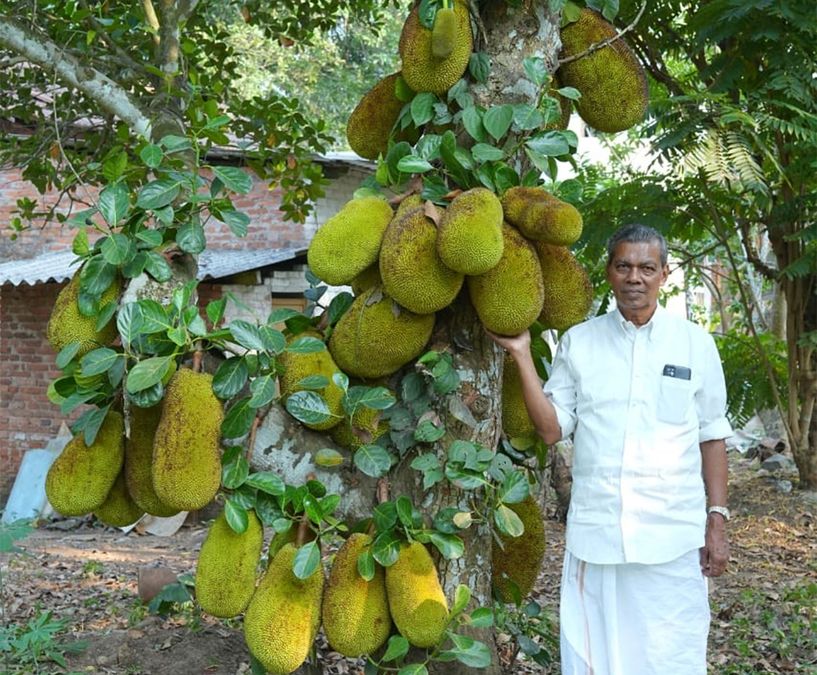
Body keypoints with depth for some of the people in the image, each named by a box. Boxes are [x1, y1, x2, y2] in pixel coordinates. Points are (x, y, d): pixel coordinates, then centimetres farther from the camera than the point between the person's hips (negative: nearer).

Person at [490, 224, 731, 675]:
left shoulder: (695, 344, 4)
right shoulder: (578, 342, 5)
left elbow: (711, 436, 6)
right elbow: (551, 429, 1)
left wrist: (717, 521, 2)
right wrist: (522, 354, -6)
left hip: (673, 535, -1)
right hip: (594, 532, 1)